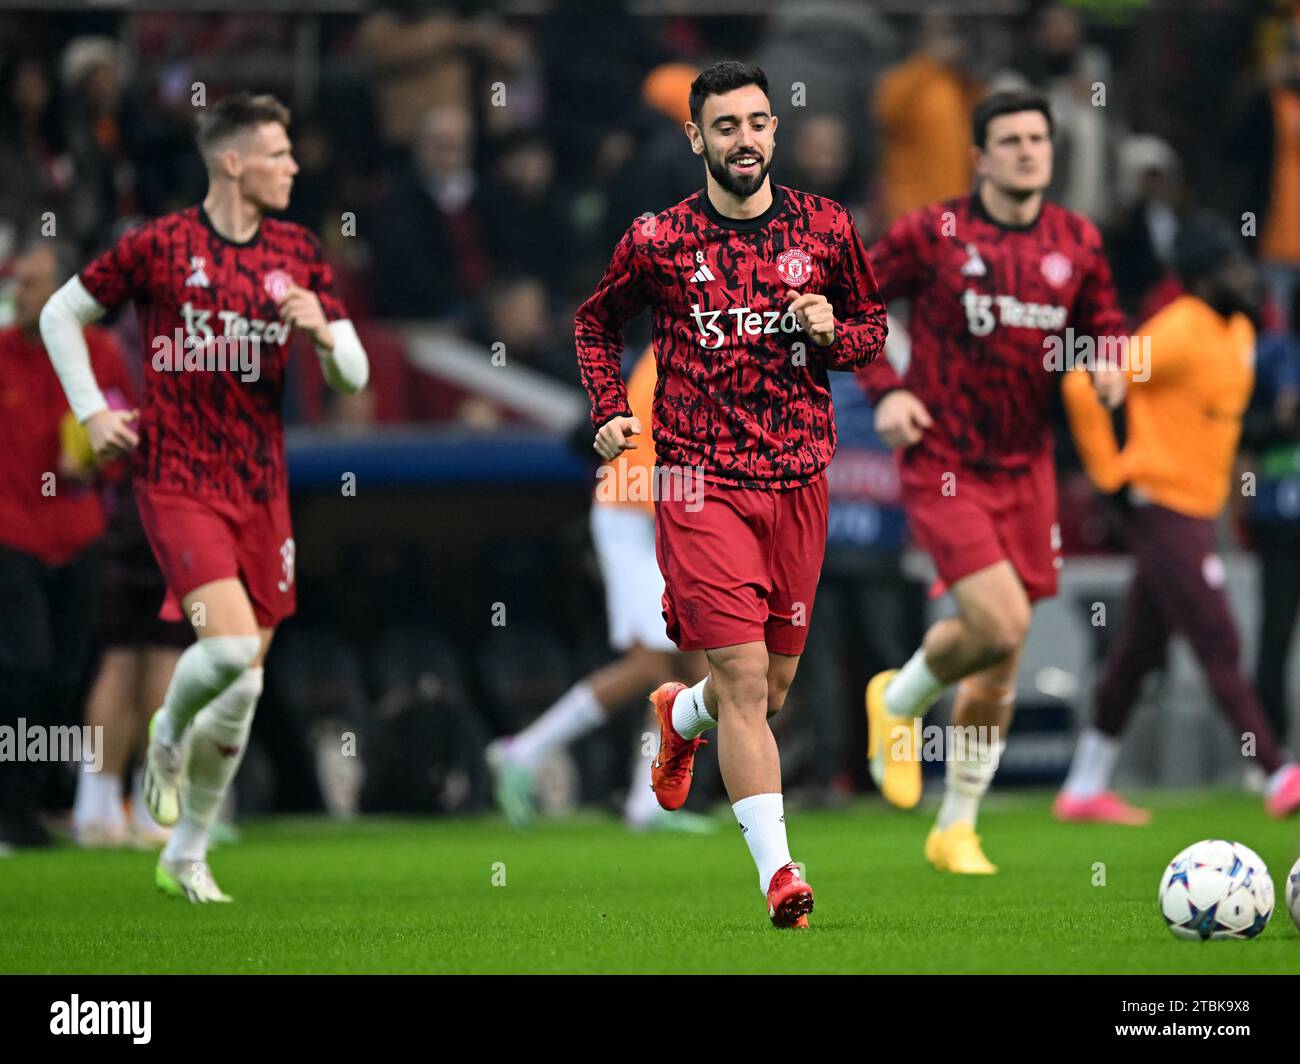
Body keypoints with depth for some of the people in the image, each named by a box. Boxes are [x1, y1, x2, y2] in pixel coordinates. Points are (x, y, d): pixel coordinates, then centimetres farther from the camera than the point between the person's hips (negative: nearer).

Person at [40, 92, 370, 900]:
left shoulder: (299, 255, 6)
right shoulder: (158, 247, -5)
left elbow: (355, 376, 7)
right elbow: (60, 314, 7)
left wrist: (322, 333, -13)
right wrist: (91, 412, 0)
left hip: (261, 490, 5)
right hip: (177, 483, -5)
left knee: (244, 685, 5)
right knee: (230, 646, -23)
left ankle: (187, 855, 19)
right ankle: (170, 733, 12)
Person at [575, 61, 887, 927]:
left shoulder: (826, 230, 4)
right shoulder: (658, 240, -1)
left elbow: (874, 327, 15)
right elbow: (597, 323, 16)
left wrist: (832, 334, -7)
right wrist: (611, 411, 3)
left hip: (798, 481, 3)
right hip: (702, 482, -3)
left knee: (772, 688, 13)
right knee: (745, 678, -14)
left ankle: (681, 716, 48)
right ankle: (778, 871, -14)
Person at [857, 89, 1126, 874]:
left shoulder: (1078, 243, 4)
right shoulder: (933, 233, -7)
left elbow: (1103, 324, 18)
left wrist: (1110, 363, -4)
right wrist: (884, 390, -10)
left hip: (1025, 468, 5)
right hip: (942, 463, -5)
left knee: (1002, 661, 7)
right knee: (1001, 625, -20)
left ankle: (957, 829, 22)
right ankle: (900, 702, 12)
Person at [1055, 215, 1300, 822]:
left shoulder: (1239, 332, 11)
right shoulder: (1178, 332, -18)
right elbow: (1085, 385, -20)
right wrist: (1109, 472, -13)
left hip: (1195, 510, 9)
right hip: (1164, 509, -9)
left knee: (1136, 655, 11)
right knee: (1219, 648, -9)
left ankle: (1084, 790, 17)